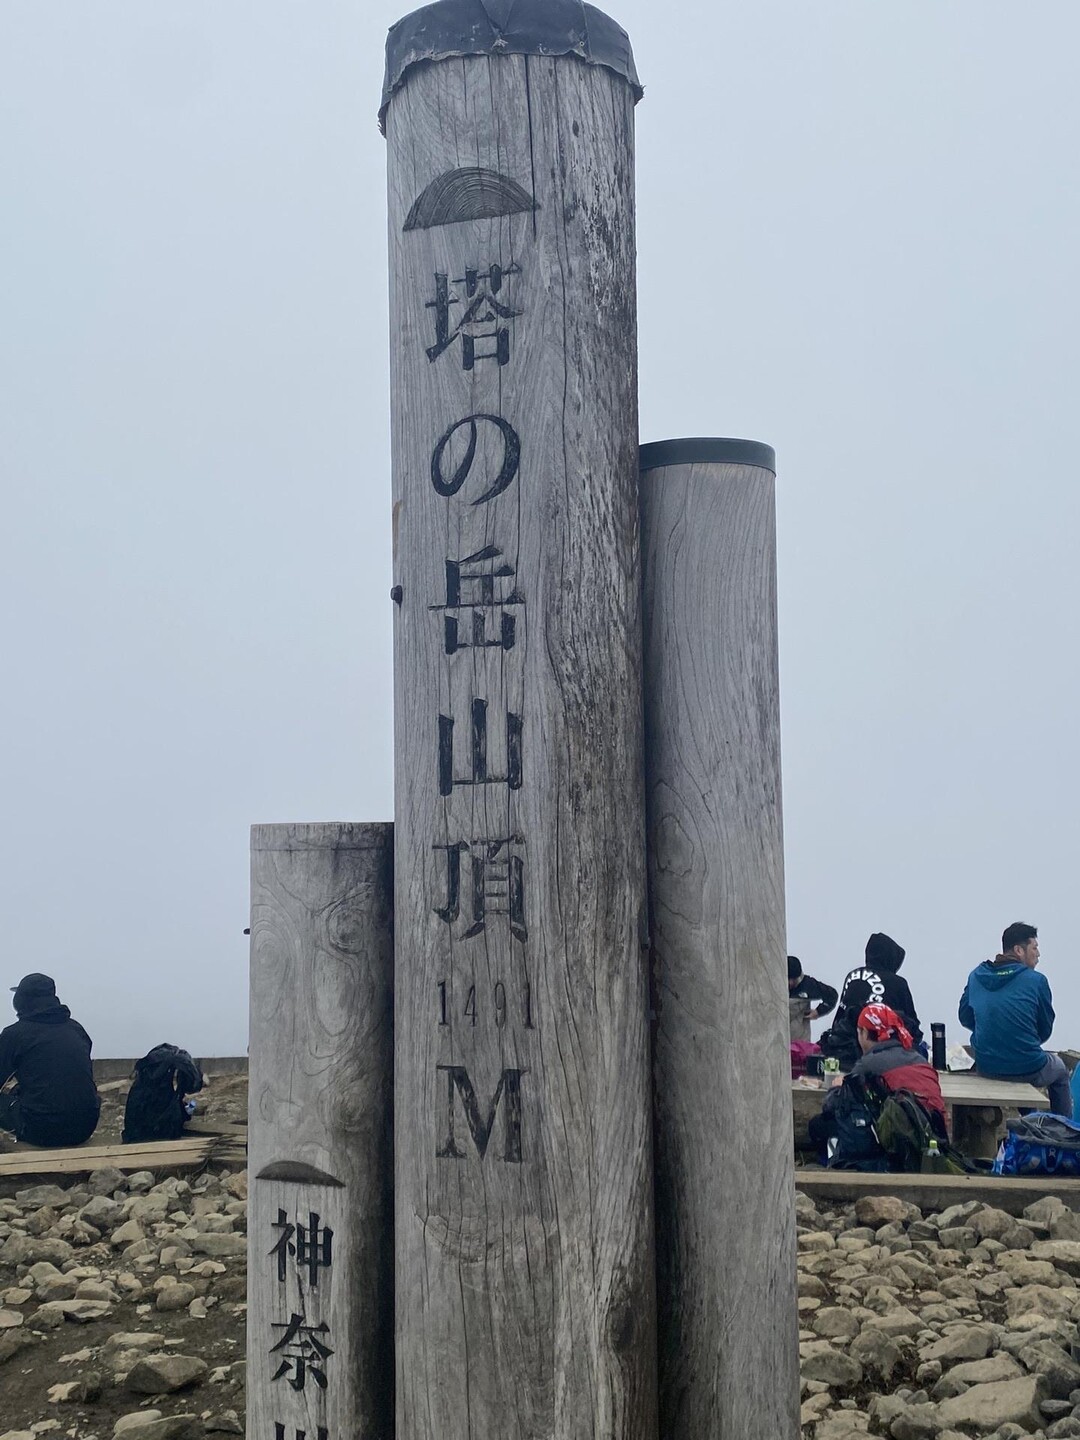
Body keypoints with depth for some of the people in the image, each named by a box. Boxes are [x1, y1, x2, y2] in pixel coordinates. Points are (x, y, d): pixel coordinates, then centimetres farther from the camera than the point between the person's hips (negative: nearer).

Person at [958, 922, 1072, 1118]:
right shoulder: (1036, 981, -10)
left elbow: (965, 1018, 10)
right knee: (1060, 1069, 30)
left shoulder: (976, 975, 1)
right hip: (1027, 1070, -4)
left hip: (985, 1067, 4)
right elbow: (1045, 1030, 0)